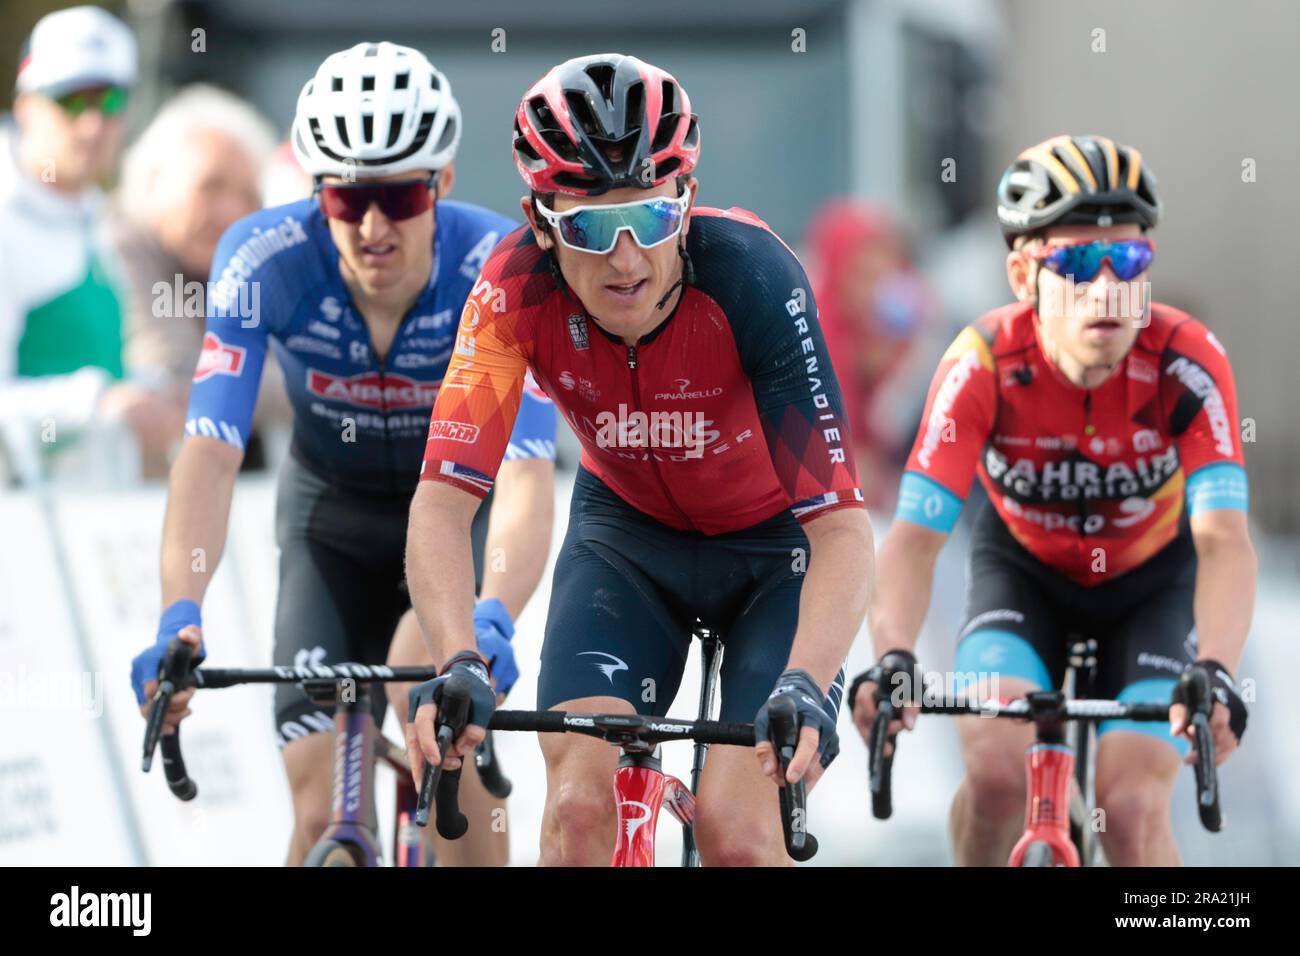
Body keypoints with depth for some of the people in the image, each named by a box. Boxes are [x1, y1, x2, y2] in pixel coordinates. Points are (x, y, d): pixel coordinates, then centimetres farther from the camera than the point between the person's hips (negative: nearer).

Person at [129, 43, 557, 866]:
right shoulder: (265, 259, -27)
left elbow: (529, 473, -39)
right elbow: (210, 453, -34)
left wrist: (493, 619, -57)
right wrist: (180, 618, -49)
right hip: (331, 512, 1)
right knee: (322, 813, -11)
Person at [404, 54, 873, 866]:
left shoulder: (751, 275, -33)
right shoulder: (519, 288, -27)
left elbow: (841, 526, -36)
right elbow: (443, 500, -31)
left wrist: (804, 688, -52)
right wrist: (458, 667, -48)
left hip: (774, 540, -2)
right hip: (628, 532, 2)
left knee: (734, 826, -18)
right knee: (579, 802, -19)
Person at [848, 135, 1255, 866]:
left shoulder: (1189, 364, -31)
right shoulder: (985, 366, -30)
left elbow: (1224, 539, -39)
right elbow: (914, 536, -36)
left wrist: (1215, 672, -57)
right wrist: (892, 660, -55)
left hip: (1151, 580, 0)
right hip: (1023, 568, 0)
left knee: (1132, 812, -19)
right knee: (997, 773, -24)